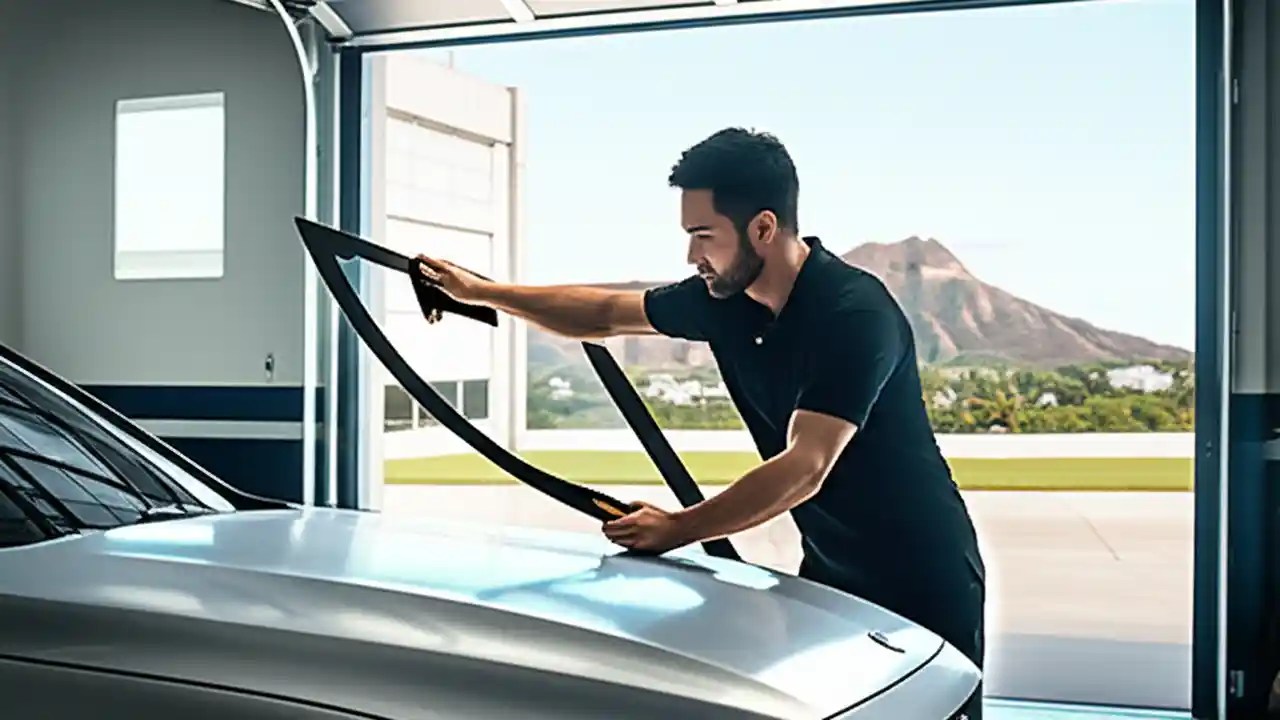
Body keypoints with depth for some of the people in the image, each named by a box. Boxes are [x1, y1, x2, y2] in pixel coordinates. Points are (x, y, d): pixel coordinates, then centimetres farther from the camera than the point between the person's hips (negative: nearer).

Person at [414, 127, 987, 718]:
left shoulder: (855, 313, -25)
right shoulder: (723, 297, -3)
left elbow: (804, 470, -30)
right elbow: (605, 314, 12)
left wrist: (678, 529, -27)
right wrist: (479, 291, 15)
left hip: (923, 581, -6)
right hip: (830, 570, 7)